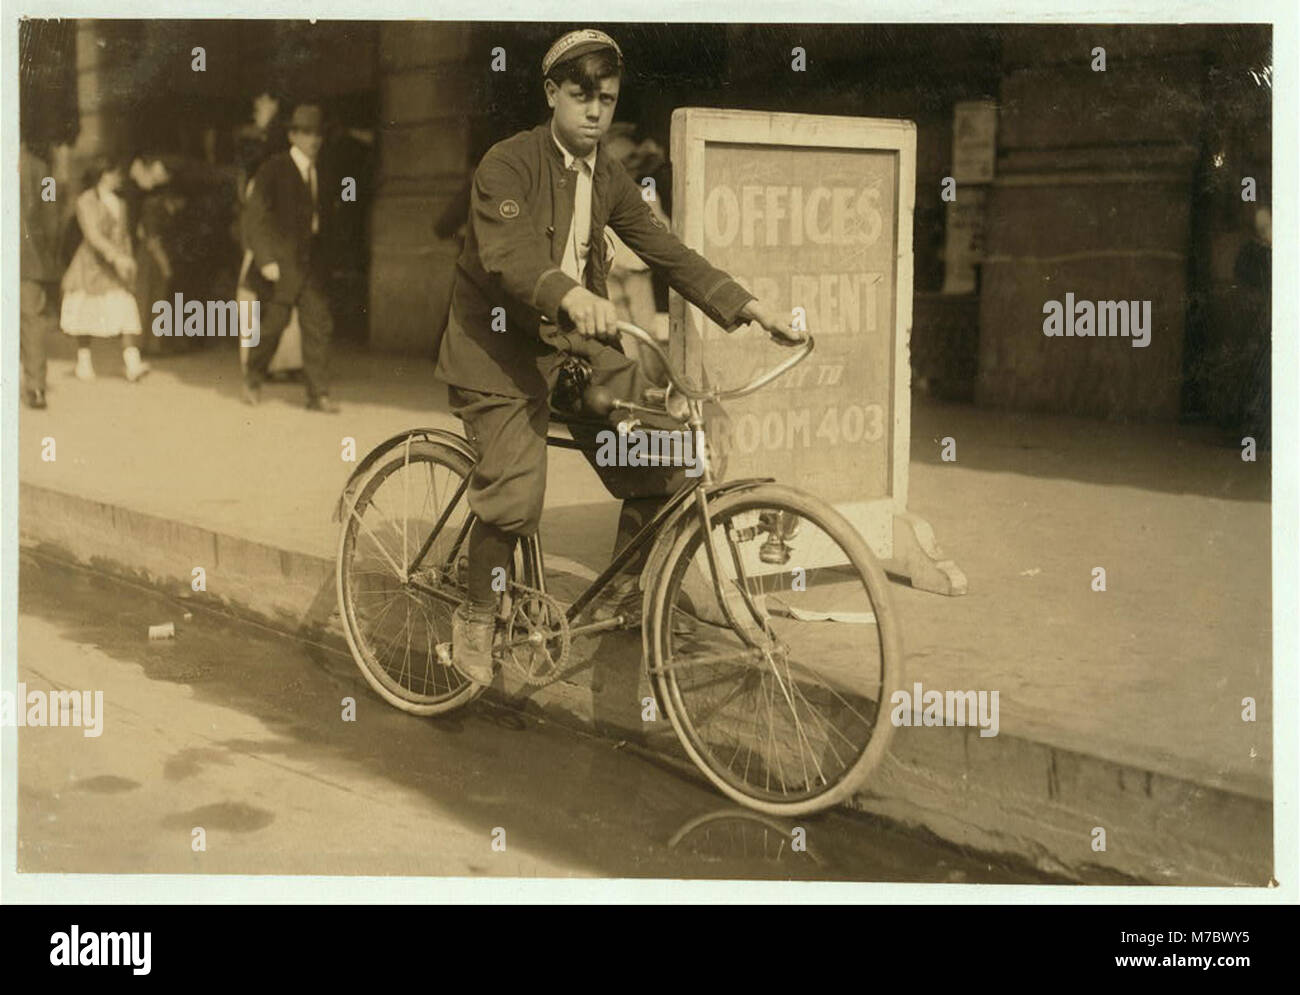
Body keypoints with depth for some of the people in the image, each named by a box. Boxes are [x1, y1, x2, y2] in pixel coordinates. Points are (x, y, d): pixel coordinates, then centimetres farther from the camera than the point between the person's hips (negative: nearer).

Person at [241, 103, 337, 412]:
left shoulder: (319, 172, 13)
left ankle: (319, 394, -1)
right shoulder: (273, 169, -6)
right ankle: (253, 379, 26)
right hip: (280, 262, -5)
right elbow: (256, 218, -8)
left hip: (311, 260, 5)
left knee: (318, 324, -3)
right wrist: (265, 259, -16)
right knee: (273, 323, 3)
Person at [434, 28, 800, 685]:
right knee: (515, 496, -20)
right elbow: (505, 255, -29)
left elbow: (667, 252, 5)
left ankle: (628, 591, 11)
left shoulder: (609, 180, 7)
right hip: (499, 349, -6)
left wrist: (749, 307, -6)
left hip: (575, 343, 6)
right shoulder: (507, 164, -13)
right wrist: (572, 296, -48)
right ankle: (475, 619, 4)